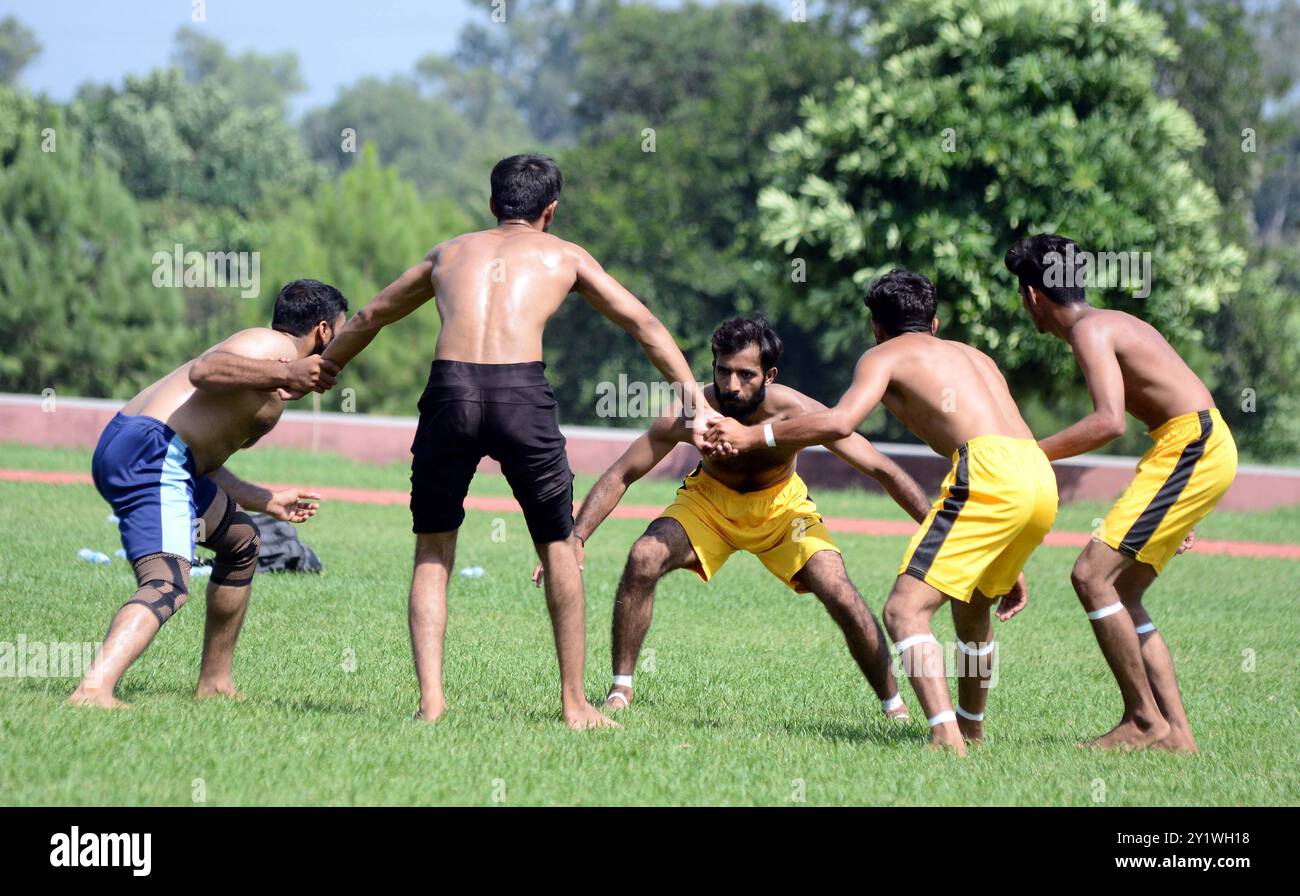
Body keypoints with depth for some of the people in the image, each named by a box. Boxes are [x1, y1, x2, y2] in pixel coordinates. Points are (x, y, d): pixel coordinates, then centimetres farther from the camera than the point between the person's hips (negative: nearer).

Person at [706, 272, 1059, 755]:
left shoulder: (884, 356, 13)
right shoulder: (975, 356, 34)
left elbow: (840, 422, -7)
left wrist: (754, 436, 4)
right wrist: (1010, 566, 36)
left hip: (988, 471, -8)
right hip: (1042, 479, 8)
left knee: (905, 610, -9)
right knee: (973, 605, 30)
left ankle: (946, 737, -28)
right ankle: (971, 730, 44)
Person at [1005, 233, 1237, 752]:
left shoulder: (1090, 331, -11)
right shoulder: (1114, 323, 20)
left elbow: (1109, 422, -26)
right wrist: (1172, 513, 28)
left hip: (1190, 449, -10)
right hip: (1201, 443, 10)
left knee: (1092, 575, -13)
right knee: (1120, 595, 11)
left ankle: (1145, 720, -9)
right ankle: (1176, 733, 8)